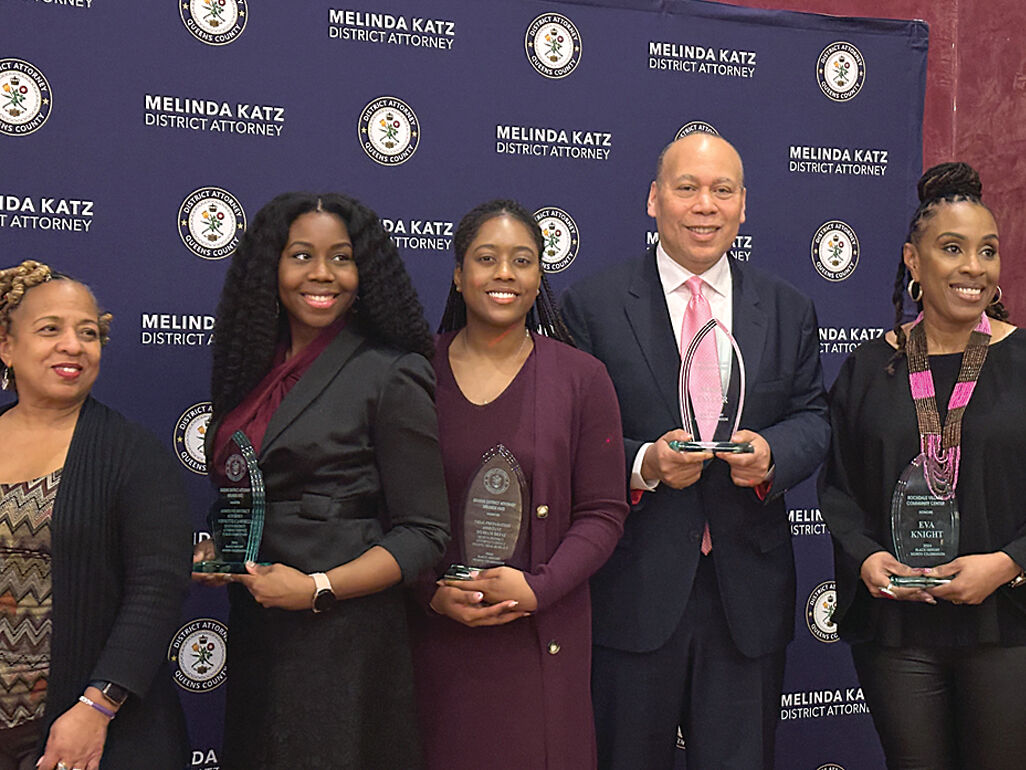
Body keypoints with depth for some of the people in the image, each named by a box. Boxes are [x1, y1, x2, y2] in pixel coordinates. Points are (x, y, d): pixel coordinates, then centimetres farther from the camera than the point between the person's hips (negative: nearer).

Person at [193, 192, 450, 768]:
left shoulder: (391, 376, -9)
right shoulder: (254, 368, 10)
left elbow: (424, 534, -11)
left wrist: (318, 588, -19)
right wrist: (215, 551, 2)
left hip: (343, 639, -6)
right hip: (255, 634, 6)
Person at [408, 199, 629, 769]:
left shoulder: (580, 379, 0)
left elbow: (603, 513, -1)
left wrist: (537, 588, -13)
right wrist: (433, 591, -10)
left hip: (542, 640, 0)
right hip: (436, 634, 0)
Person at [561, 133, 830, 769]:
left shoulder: (788, 310, 9)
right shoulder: (593, 304, -1)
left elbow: (813, 418, 9)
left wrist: (771, 453, -13)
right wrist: (642, 463, -20)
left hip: (749, 593, 3)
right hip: (634, 589, -2)